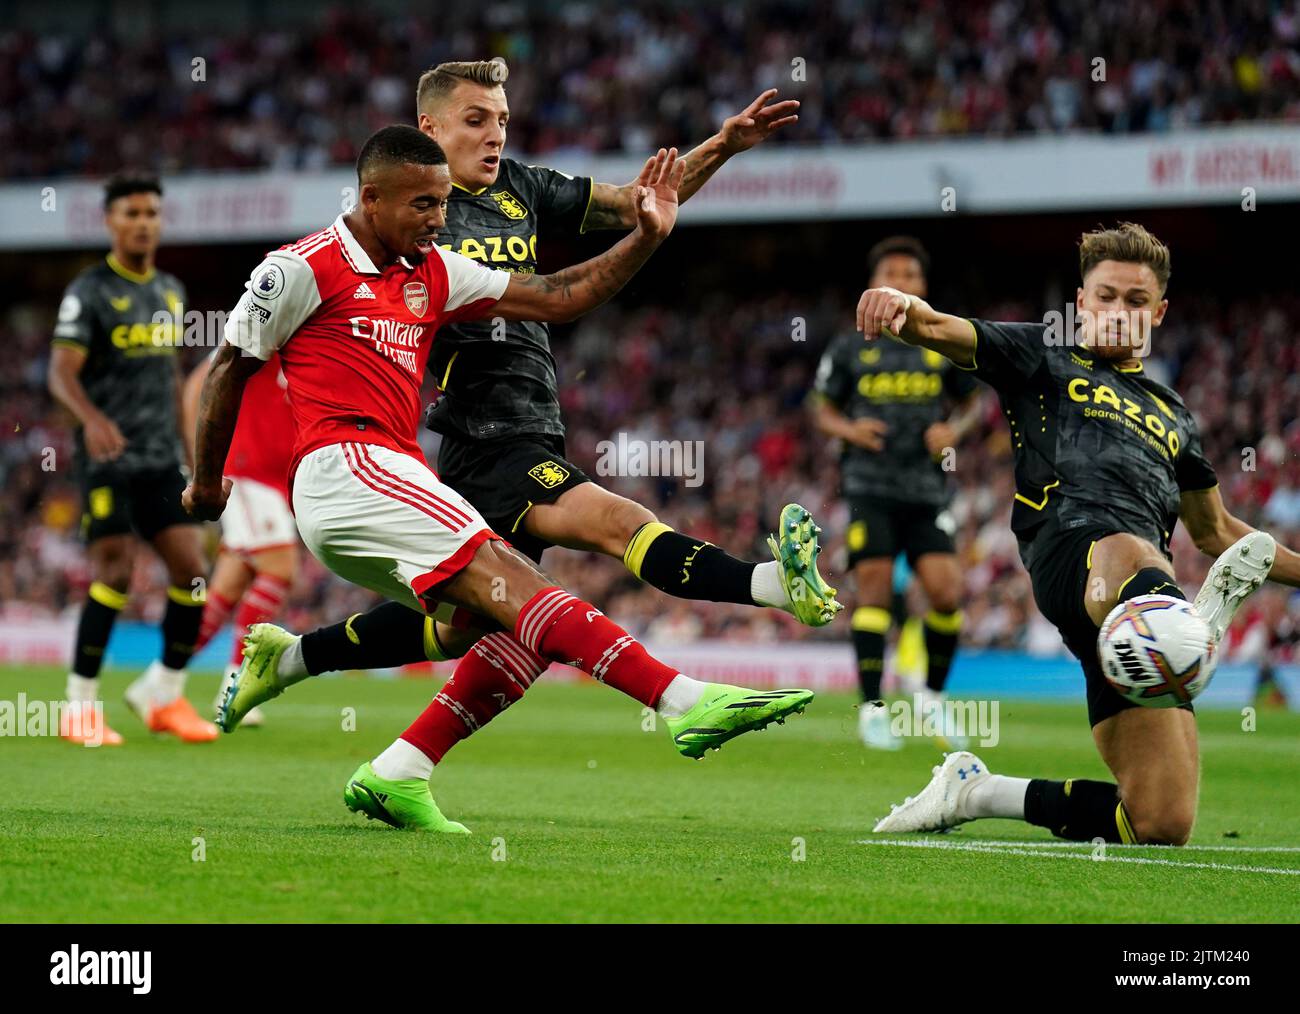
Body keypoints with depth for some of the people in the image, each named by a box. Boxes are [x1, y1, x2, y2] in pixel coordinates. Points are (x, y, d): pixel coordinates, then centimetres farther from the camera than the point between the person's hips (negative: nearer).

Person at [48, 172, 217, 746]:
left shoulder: (171, 292, 14)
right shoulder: (89, 292, -6)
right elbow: (61, 373, -15)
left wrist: (187, 446, 22)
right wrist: (92, 418, -34)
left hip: (161, 461, 6)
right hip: (108, 459, -6)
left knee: (193, 573, -3)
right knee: (115, 574, -12)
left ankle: (163, 694, 13)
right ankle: (80, 706, -1)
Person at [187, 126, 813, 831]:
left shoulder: (432, 274, 20)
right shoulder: (305, 269, 0)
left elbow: (556, 298, 19)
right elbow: (230, 368, 7)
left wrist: (646, 237, 10)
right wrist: (206, 481, 14)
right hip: (343, 467, -9)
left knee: (521, 633, -6)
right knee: (506, 581, -23)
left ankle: (395, 777, -6)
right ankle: (686, 702, -36)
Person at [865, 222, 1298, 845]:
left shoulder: (1171, 415, 35)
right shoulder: (1045, 356, 22)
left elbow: (1215, 533, 44)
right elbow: (935, 330, 7)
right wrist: (902, 304, -17)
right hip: (1069, 550, -5)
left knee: (1162, 826, -9)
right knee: (1129, 555, -45)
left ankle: (976, 792, 9)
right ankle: (1194, 628, -81)